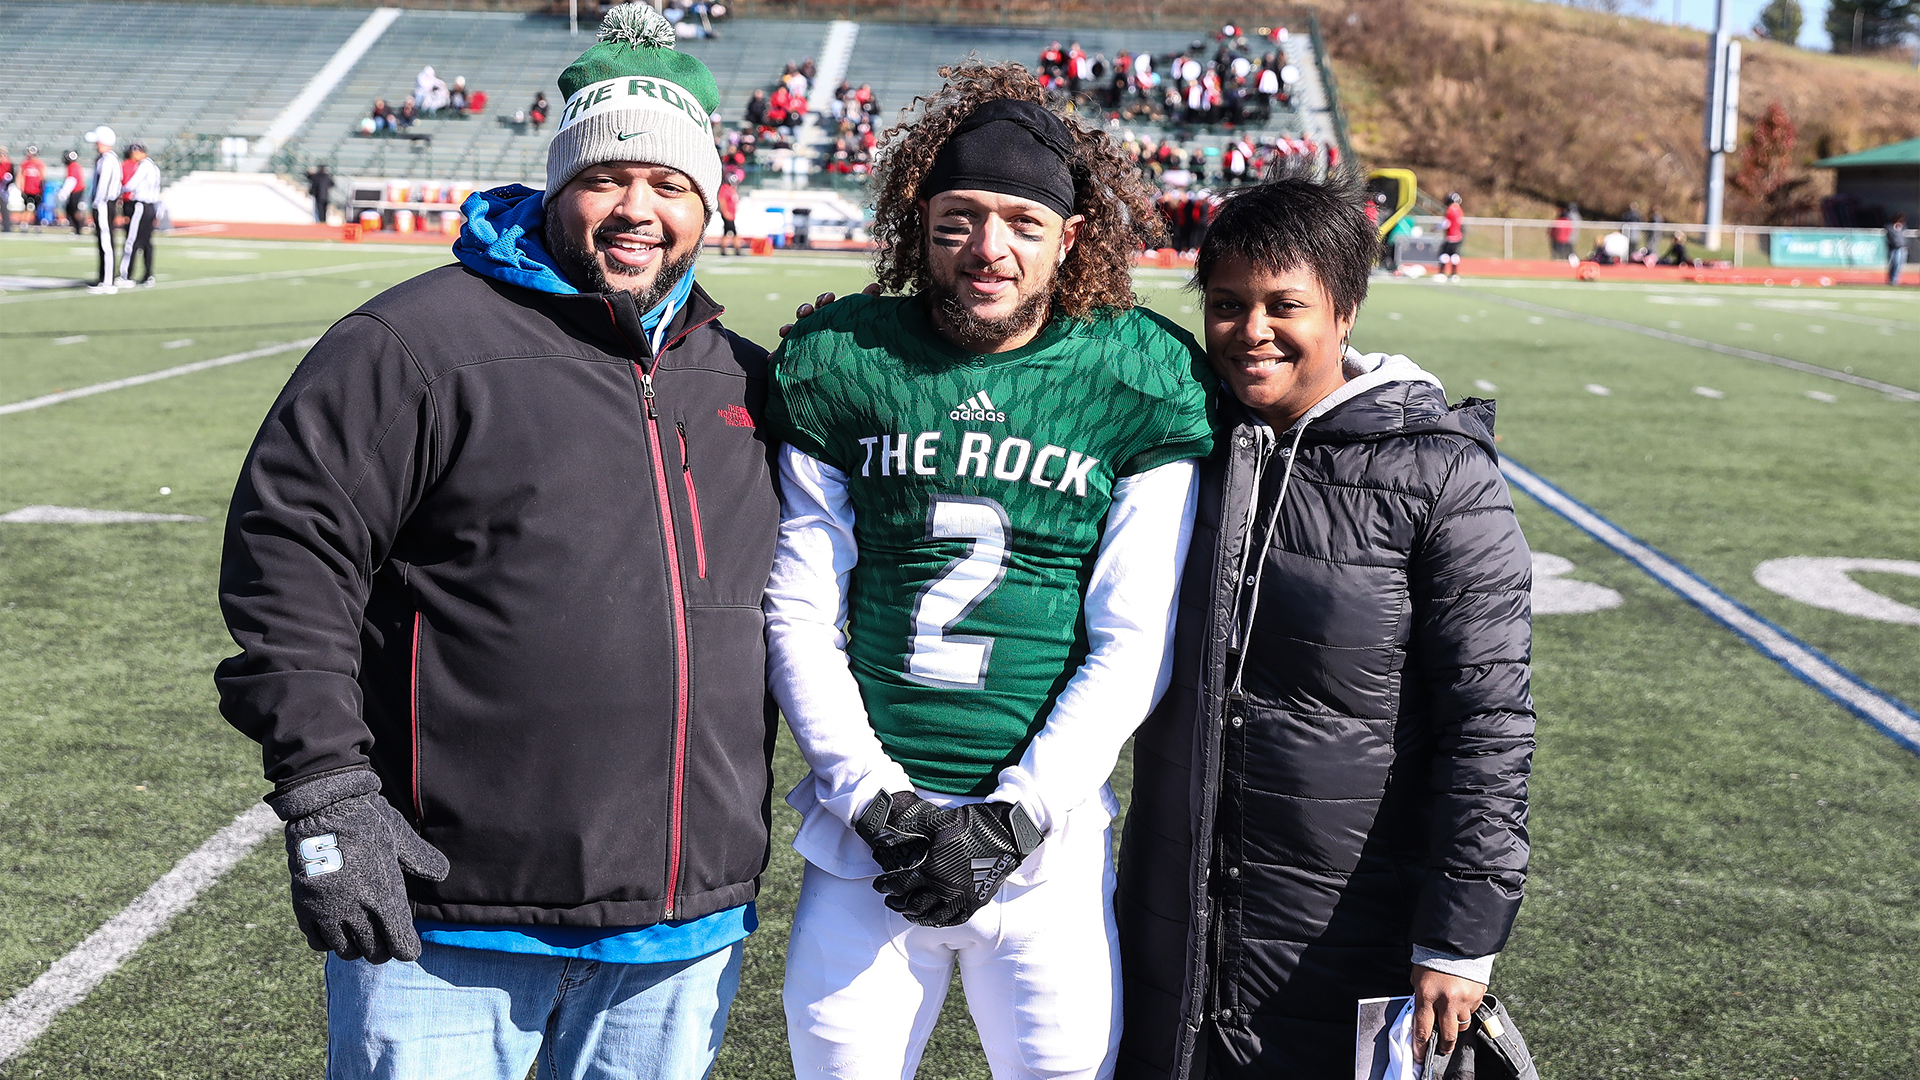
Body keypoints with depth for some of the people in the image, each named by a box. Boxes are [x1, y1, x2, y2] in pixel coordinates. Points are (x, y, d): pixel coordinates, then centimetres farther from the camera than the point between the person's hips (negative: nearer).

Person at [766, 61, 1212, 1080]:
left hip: (1050, 833, 0)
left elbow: (1134, 642, -4)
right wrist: (876, 798, -8)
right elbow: (799, 613, 1)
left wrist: (1013, 815, -10)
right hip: (866, 830, 1)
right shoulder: (837, 364, 0)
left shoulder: (1144, 381, -2)